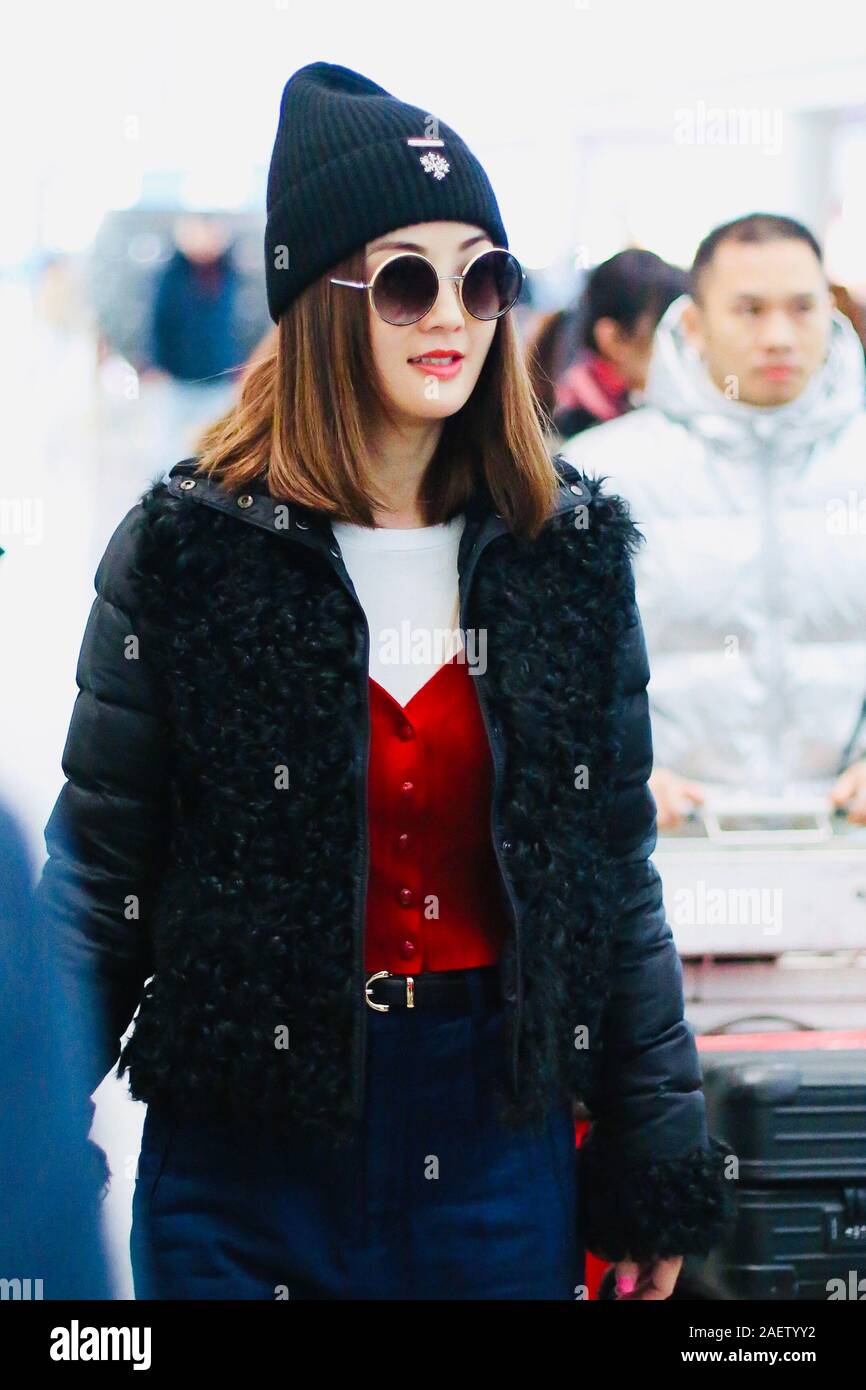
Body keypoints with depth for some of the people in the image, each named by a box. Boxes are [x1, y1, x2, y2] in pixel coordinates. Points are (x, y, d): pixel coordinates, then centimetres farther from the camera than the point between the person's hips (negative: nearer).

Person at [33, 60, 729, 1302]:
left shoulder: (571, 550, 3)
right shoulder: (189, 549, -5)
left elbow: (617, 866, 7)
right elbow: (100, 880, -2)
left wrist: (659, 1162, 7)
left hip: (503, 1138, 2)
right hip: (246, 1141, -2)